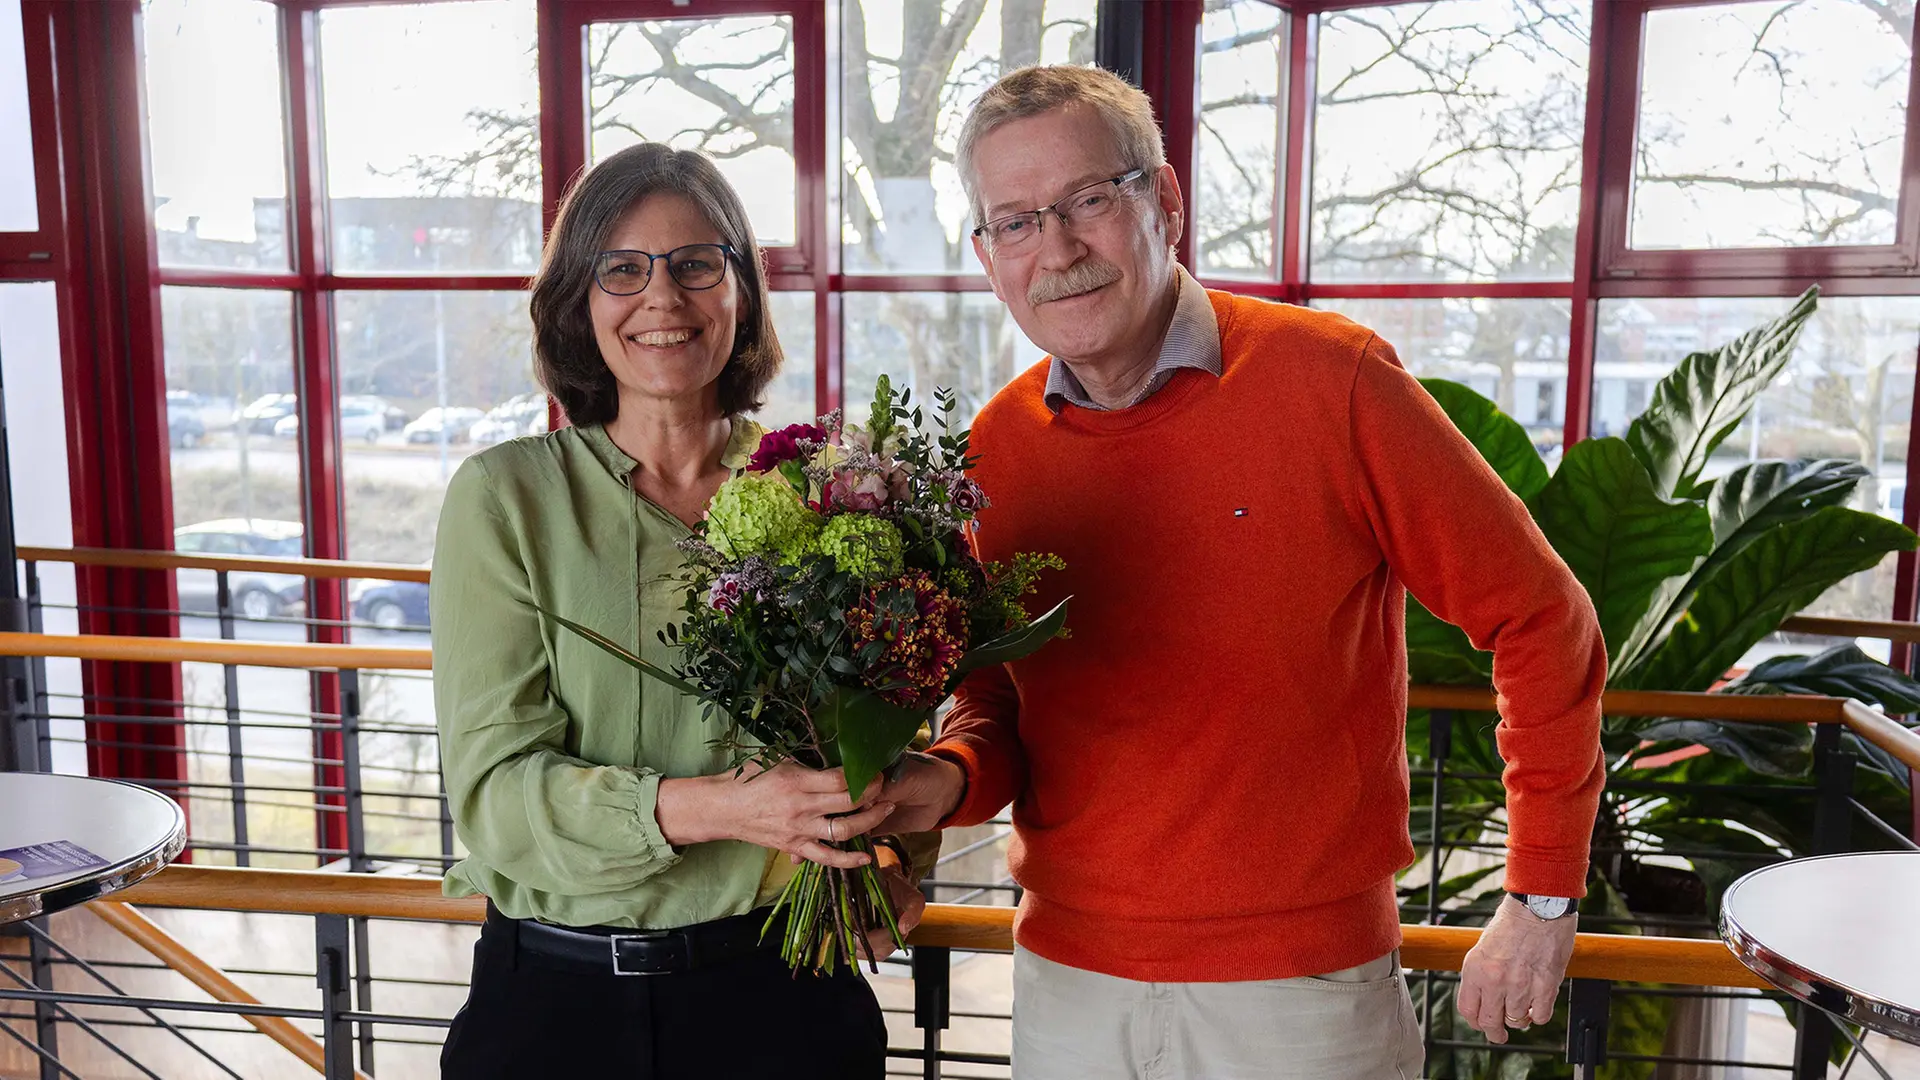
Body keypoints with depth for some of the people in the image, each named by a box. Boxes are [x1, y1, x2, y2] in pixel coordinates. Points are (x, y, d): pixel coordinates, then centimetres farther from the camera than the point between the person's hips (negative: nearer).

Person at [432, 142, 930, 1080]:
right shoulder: (503, 497, -7)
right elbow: (491, 783, -12)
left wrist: (894, 860, -16)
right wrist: (700, 807, -28)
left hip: (778, 987, 1)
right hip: (553, 996, -1)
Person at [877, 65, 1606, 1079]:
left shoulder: (1331, 378, -13)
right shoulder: (994, 450, -1)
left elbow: (1537, 617, -6)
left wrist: (1544, 895, -3)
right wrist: (950, 779, -12)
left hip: (1303, 987, -3)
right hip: (1066, 980, 4)